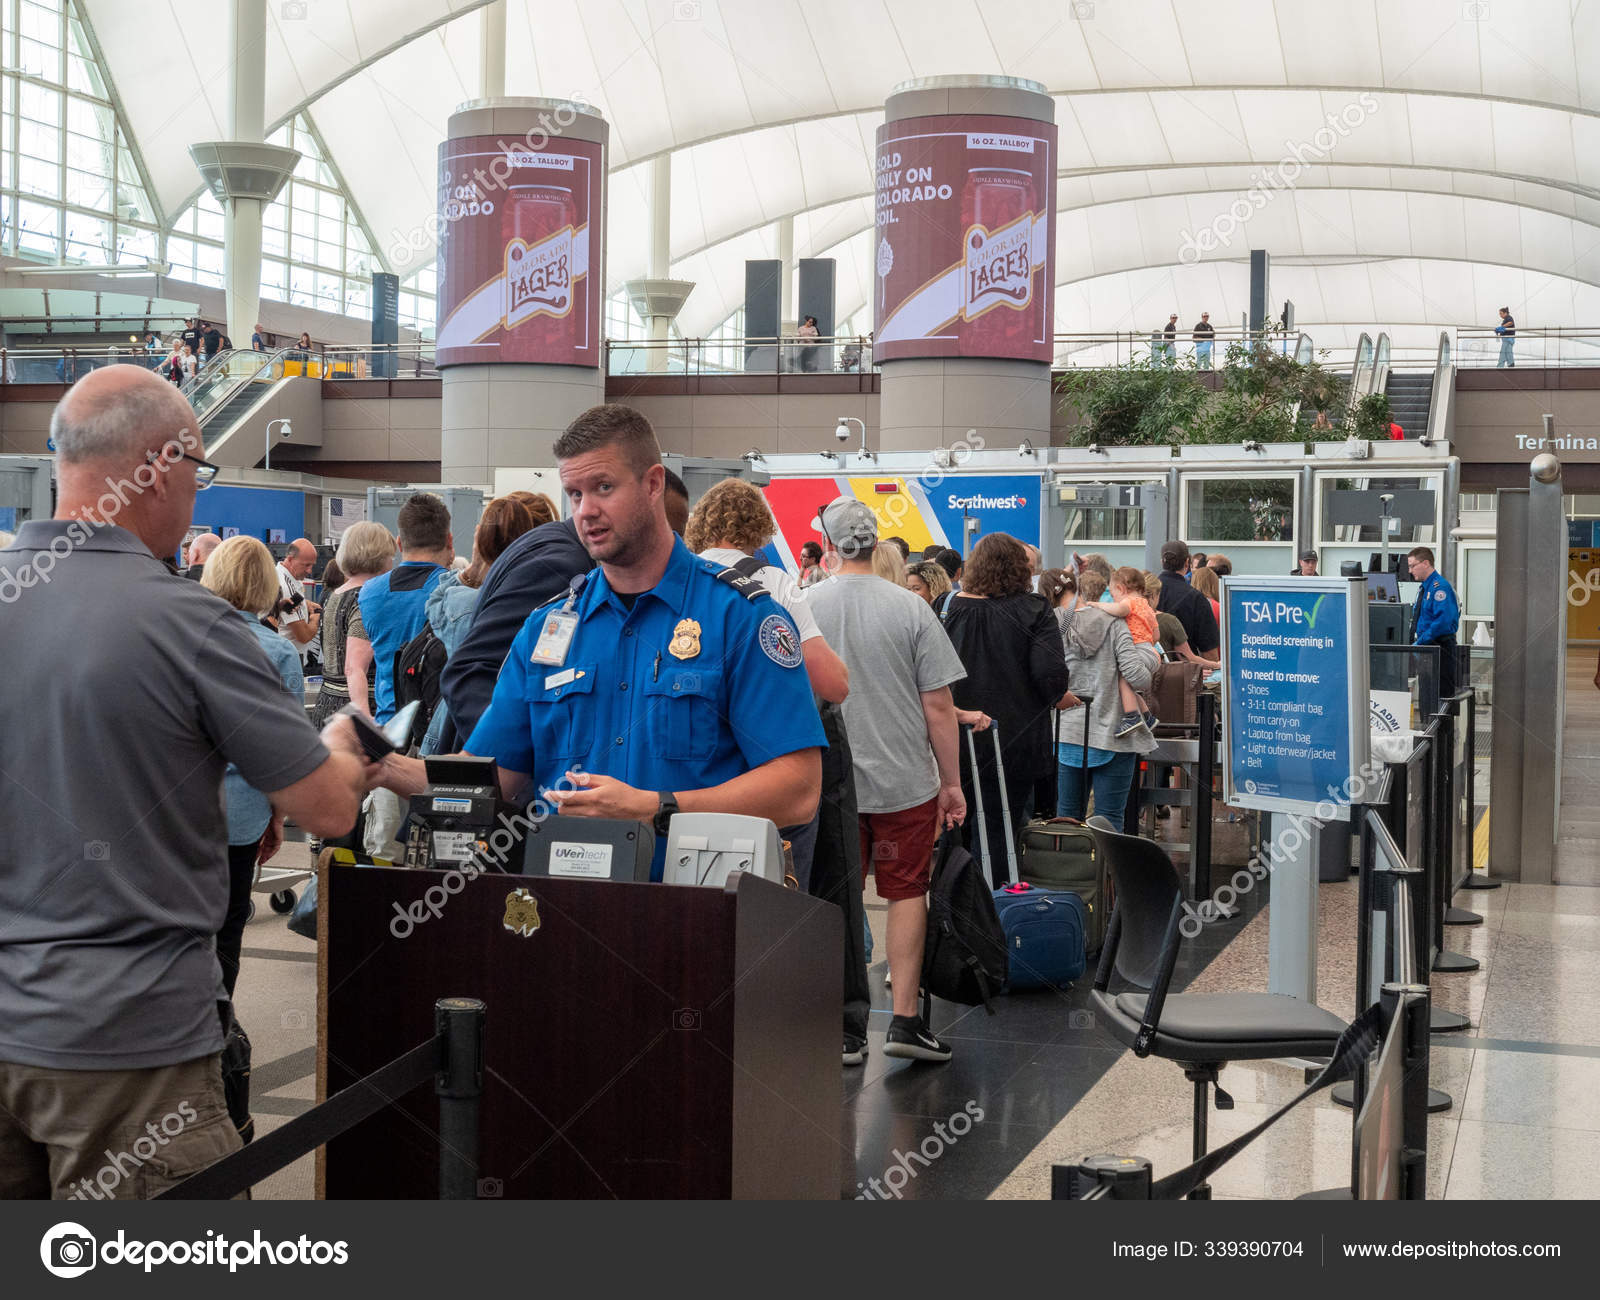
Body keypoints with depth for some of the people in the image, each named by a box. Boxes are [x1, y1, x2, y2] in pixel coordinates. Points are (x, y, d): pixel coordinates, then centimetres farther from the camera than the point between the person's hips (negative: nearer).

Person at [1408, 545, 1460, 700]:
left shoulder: (1440, 587, -14)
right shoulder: (1425, 588, 17)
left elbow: (1443, 621, -23)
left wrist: (1420, 642, -22)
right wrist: (1414, 639, 7)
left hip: (1440, 650, -10)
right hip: (1427, 647, 10)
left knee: (1441, 693, -7)